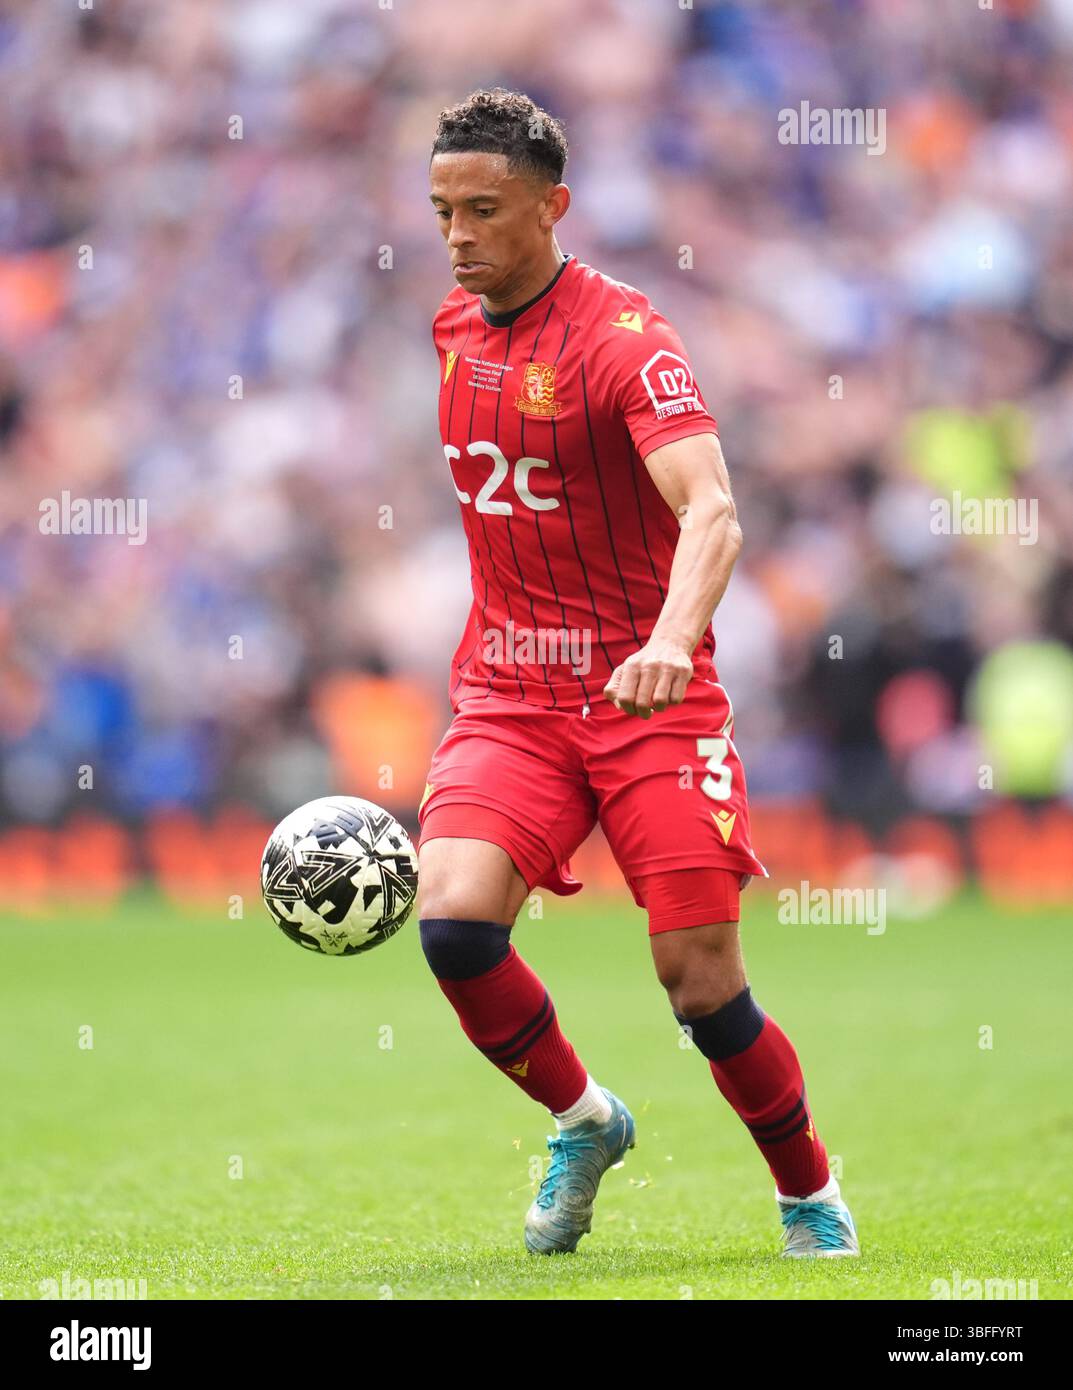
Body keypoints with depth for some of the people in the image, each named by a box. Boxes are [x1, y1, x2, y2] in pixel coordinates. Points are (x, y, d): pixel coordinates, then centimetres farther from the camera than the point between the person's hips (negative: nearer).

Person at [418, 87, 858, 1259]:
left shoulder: (623, 339, -14)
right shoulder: (455, 328, 8)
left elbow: (711, 513, -28)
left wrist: (672, 641, -46)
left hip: (648, 696, -5)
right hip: (507, 693, 5)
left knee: (702, 986, -9)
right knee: (451, 917, -20)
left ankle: (811, 1199, 17)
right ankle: (582, 1121, 6)